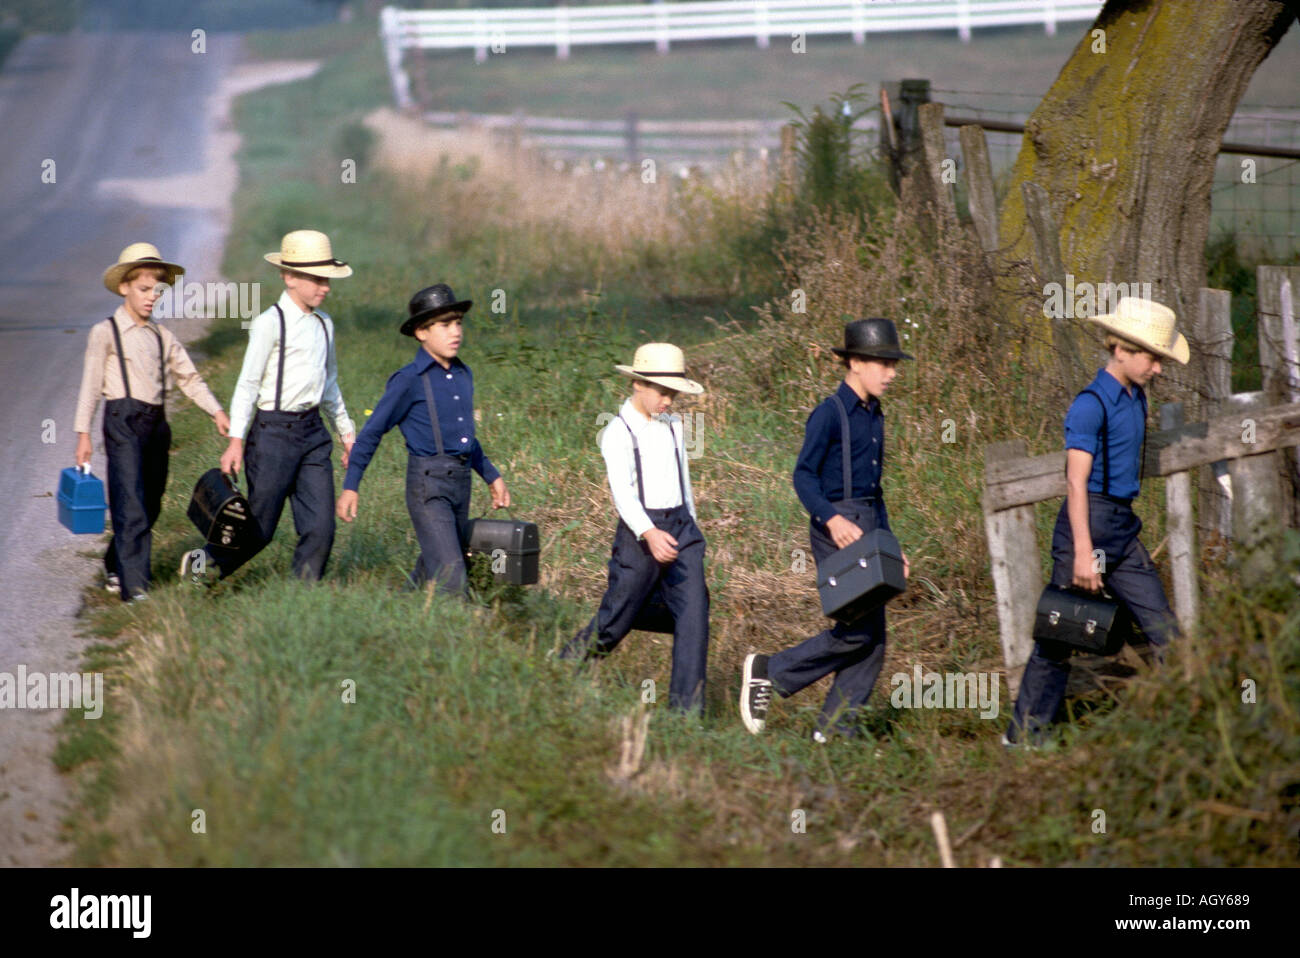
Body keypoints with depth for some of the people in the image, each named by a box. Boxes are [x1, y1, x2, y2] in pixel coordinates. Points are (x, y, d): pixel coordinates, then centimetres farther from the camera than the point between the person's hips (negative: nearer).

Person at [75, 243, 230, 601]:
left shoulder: (163, 337, 15)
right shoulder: (106, 333, 1)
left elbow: (189, 377, 16)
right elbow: (90, 383, -1)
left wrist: (216, 411, 2)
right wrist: (83, 433, -7)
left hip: (157, 423, 6)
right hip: (123, 420, -6)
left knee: (150, 505, 9)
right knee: (131, 506, -13)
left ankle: (115, 569, 28)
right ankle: (134, 586, -17)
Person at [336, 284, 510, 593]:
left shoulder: (464, 375, 12)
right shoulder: (409, 381, -8)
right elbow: (372, 432, -2)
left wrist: (492, 476, 26)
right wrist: (350, 486, -3)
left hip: (461, 484, 7)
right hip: (427, 486, -7)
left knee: (431, 572, 16)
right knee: (450, 582, -15)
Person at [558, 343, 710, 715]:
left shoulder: (672, 425, 11)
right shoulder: (619, 432, -9)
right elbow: (622, 491, -20)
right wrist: (649, 534, -34)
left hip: (681, 529, 5)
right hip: (640, 531, -5)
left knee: (693, 613, -7)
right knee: (616, 619, 2)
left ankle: (686, 708, -6)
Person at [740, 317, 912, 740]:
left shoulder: (874, 417, 17)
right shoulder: (829, 414, -8)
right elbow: (803, 476, -13)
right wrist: (831, 519, -29)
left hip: (868, 526, 8)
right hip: (837, 527, -8)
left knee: (873, 638, 4)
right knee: (858, 629, -15)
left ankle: (835, 728, 8)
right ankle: (770, 672, -1)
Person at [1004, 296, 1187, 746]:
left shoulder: (1135, 398, 12)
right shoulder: (1091, 405, -14)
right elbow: (1076, 481, -19)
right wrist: (1083, 552, -23)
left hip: (1124, 527, 8)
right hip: (1088, 521, -8)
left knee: (1164, 628, 5)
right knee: (1059, 636, 0)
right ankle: (1024, 735, 10)